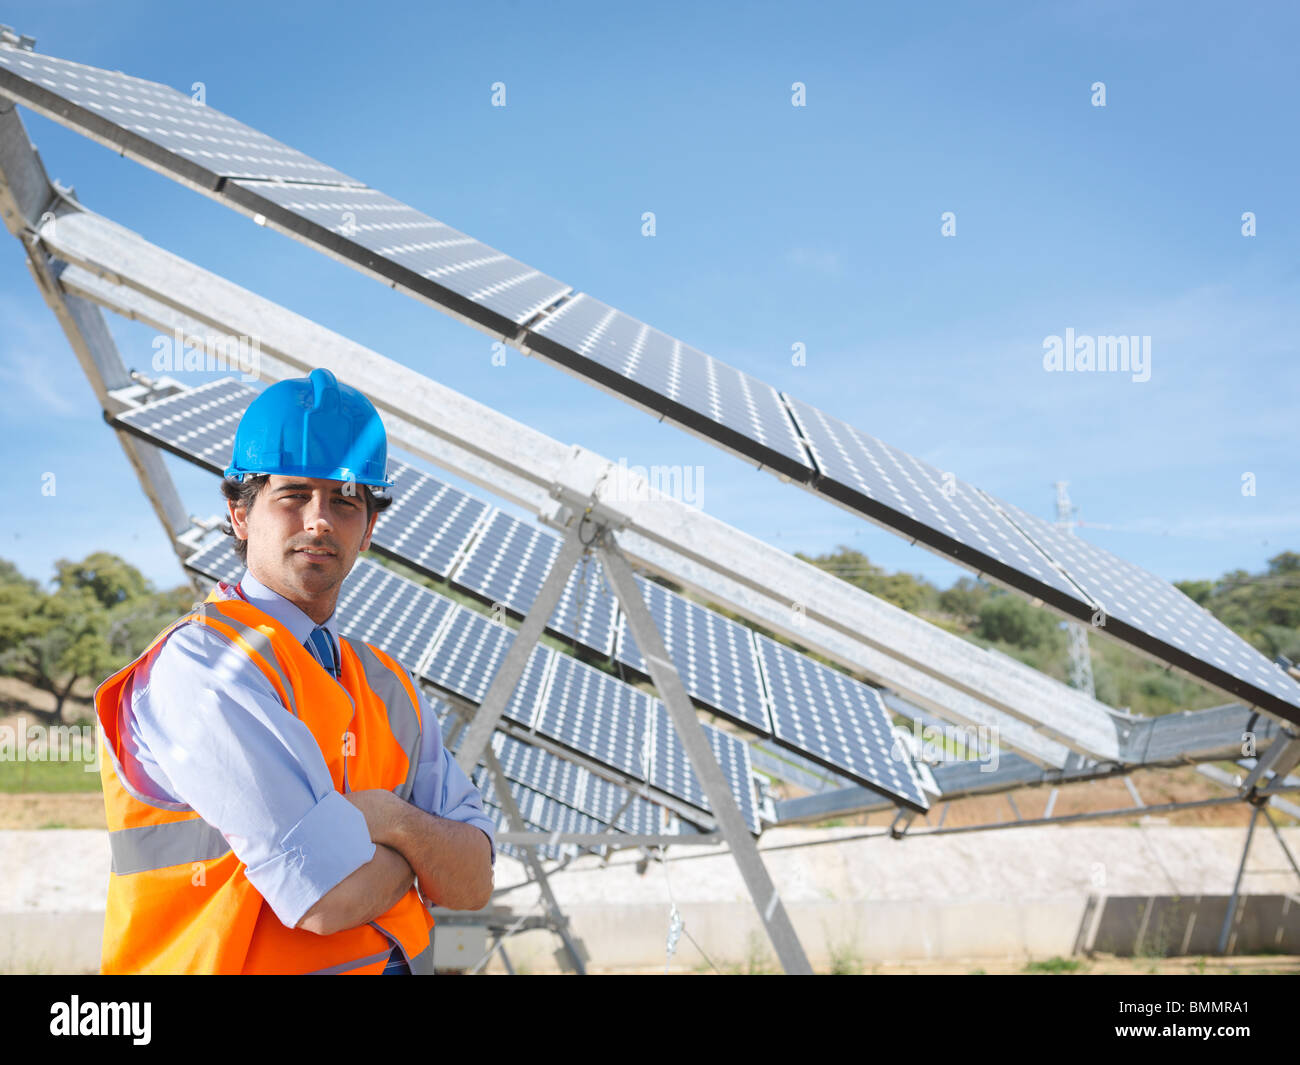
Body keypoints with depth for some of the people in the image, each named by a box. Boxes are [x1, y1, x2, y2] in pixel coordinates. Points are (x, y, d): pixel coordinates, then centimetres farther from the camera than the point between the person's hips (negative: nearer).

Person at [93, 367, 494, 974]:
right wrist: (415, 850, 0)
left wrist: (393, 821, -12)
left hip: (396, 959, 5)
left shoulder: (388, 688, 11)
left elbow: (474, 886, 5)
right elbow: (328, 897, -17)